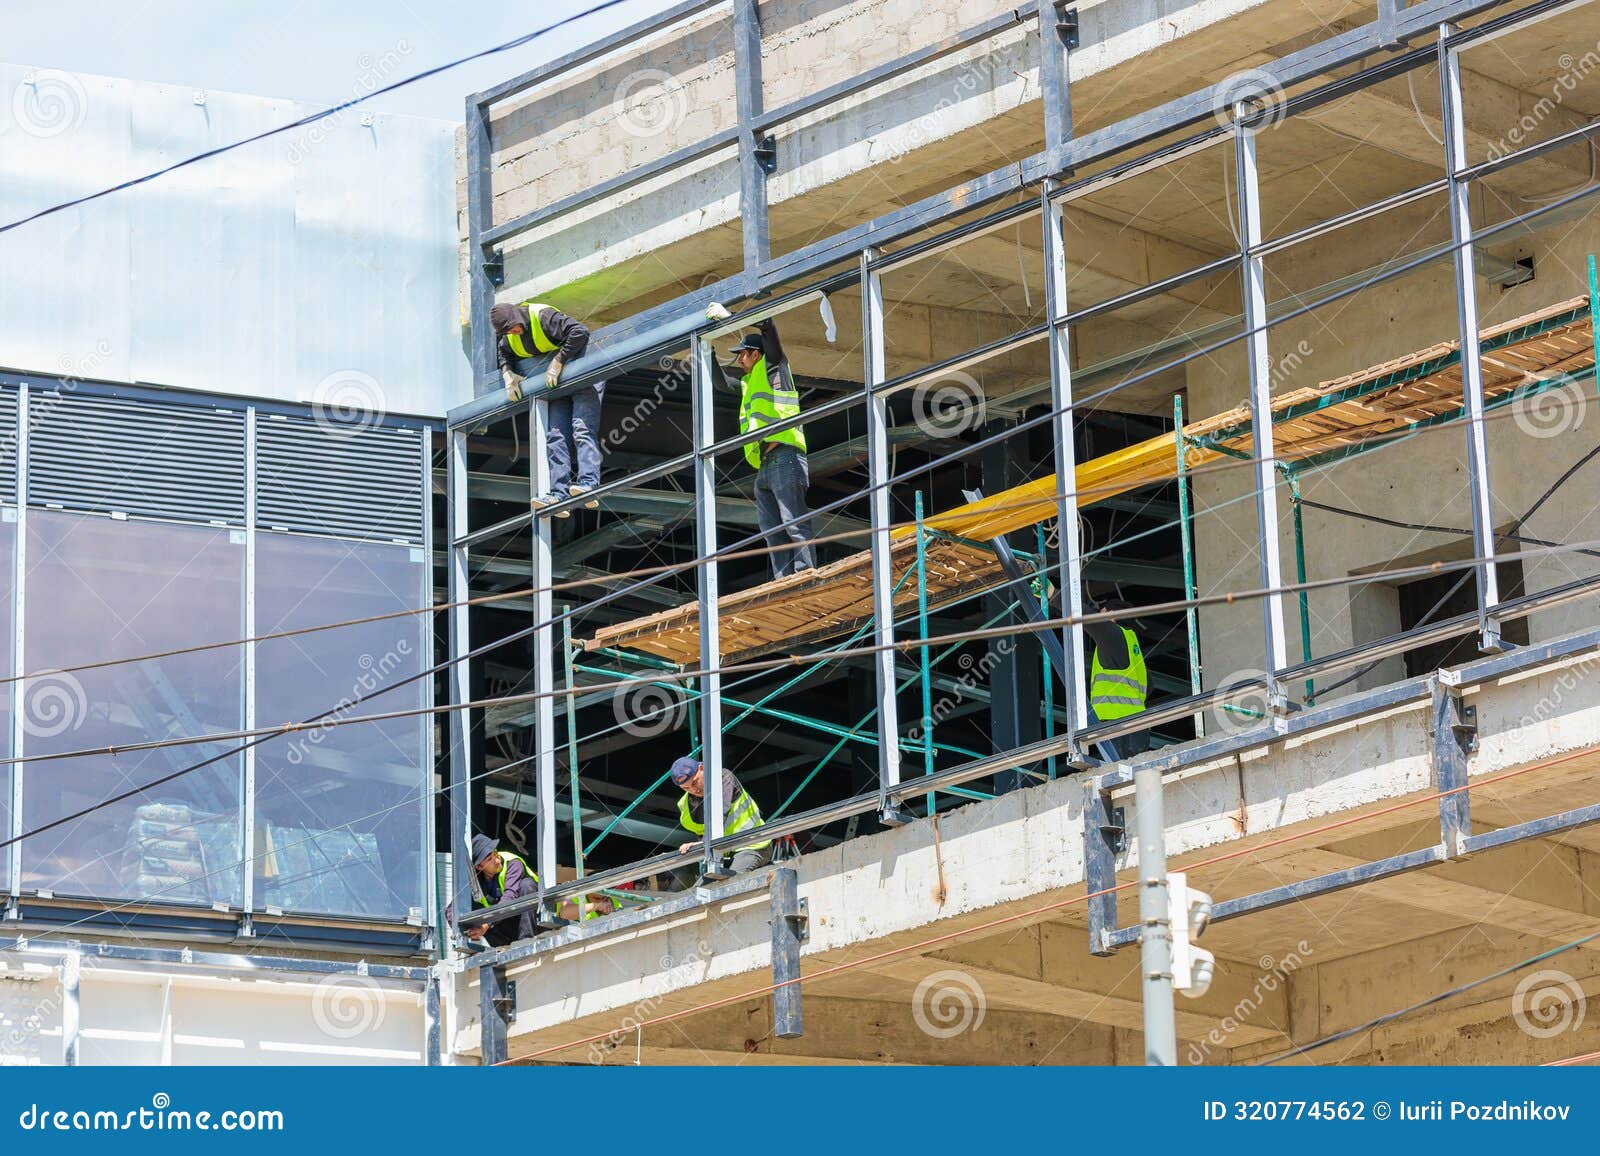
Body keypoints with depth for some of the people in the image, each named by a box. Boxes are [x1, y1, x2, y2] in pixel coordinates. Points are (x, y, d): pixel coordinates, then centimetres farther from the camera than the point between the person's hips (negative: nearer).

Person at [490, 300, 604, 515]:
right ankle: (559, 493, -16)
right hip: (558, 384, 8)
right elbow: (502, 352, 20)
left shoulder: (543, 317, -24)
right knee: (556, 435, -6)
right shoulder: (508, 337, 0)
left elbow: (580, 332, -33)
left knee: (583, 430, -21)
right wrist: (508, 373, -1)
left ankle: (588, 484, -31)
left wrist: (558, 362, -31)